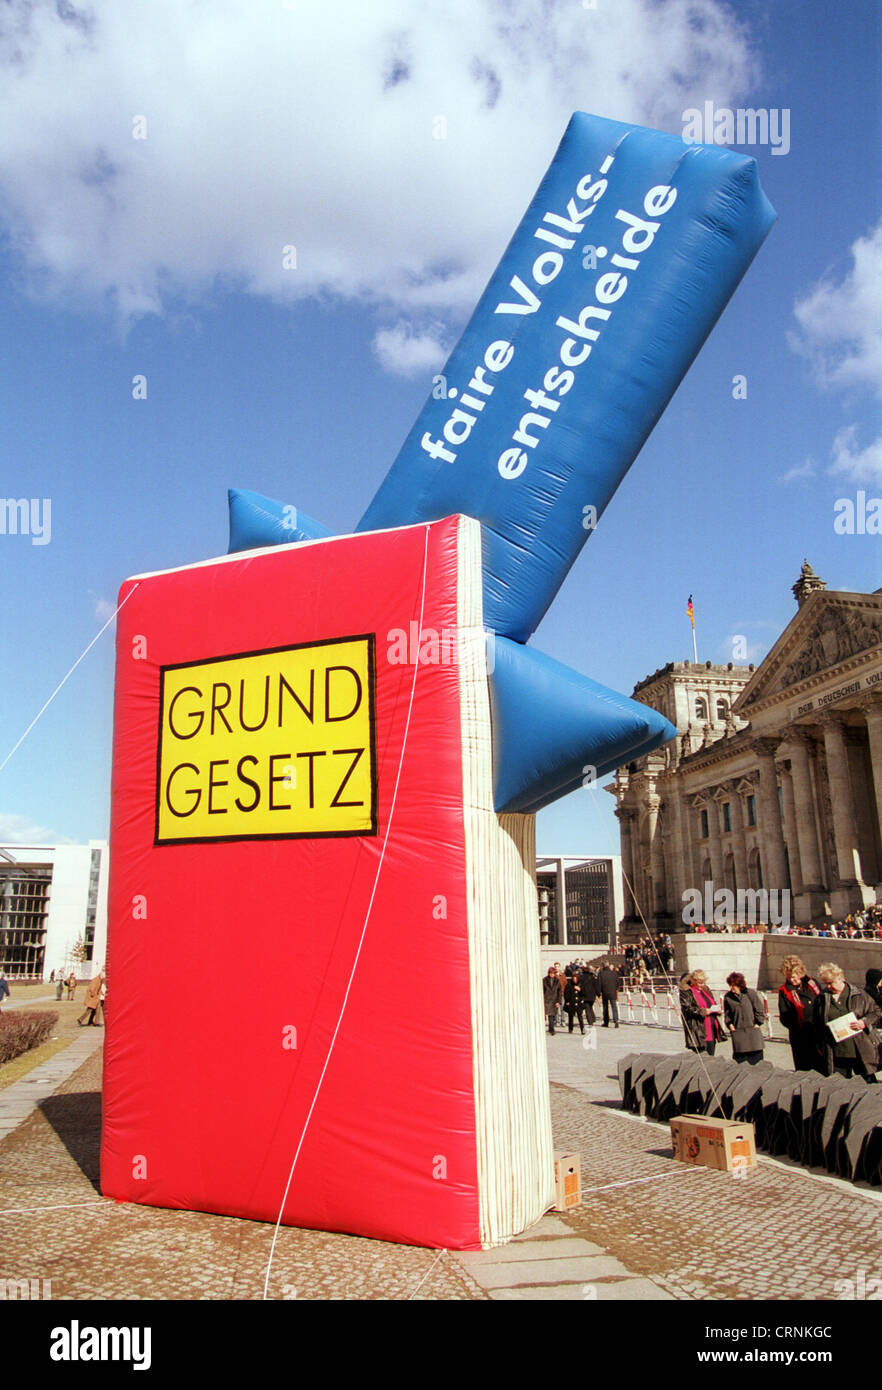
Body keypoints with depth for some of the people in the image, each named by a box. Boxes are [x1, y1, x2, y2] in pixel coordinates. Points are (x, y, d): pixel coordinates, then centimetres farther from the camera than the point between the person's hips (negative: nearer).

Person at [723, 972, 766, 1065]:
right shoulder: (728, 997, 2)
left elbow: (760, 1010, 3)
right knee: (739, 1058, -2)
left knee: (756, 1056, 4)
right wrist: (730, 1024, 1)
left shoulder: (751, 993, -3)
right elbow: (727, 1013, 13)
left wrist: (757, 1024, 0)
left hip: (753, 1029, -1)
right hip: (737, 1032, 1)